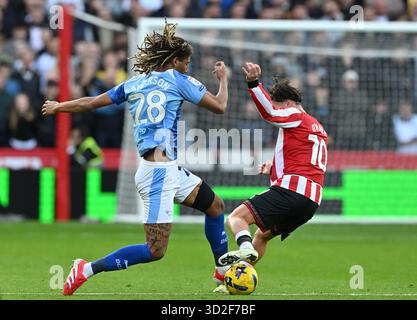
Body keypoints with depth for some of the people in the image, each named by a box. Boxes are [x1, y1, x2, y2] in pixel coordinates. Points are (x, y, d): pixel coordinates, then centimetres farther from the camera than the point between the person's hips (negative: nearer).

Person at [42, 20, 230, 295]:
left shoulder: (134, 83, 14)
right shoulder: (178, 79, -3)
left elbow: (91, 103, 17)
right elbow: (220, 106, 0)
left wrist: (58, 107, 34)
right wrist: (223, 78, 19)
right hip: (159, 171, -9)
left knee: (215, 205, 23)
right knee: (156, 250, -11)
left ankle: (223, 273, 31)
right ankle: (86, 270, -10)